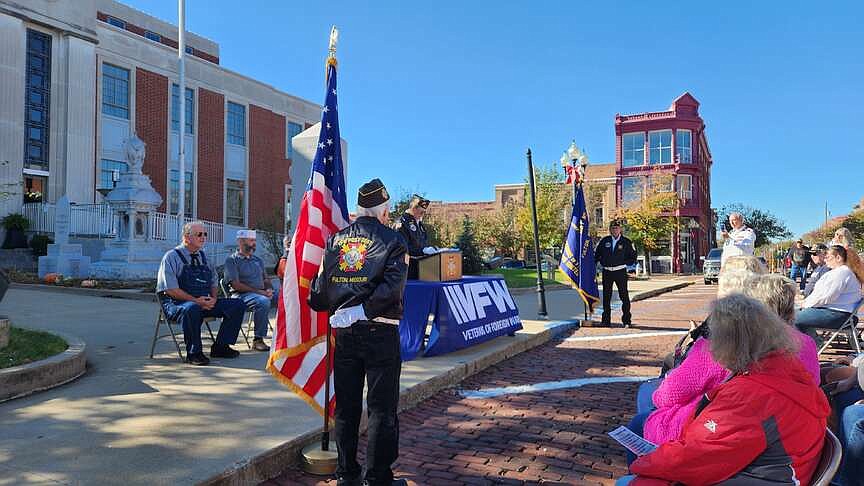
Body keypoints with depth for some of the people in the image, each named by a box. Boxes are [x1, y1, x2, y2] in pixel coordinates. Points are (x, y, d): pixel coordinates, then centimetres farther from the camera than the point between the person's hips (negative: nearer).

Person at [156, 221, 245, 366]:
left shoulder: (203, 257, 16)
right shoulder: (172, 256, -3)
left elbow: (213, 283, 18)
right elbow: (171, 289, -13)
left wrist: (213, 298, -4)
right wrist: (196, 300, -20)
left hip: (205, 302, 6)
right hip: (177, 304, -6)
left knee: (238, 305, -10)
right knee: (191, 309, -41)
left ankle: (220, 347, -2)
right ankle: (193, 353, -21)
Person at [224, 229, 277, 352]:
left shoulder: (258, 260, 22)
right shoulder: (232, 260, 0)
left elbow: (266, 279, 22)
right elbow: (235, 284, -11)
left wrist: (269, 289, -3)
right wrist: (258, 291, -16)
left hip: (263, 292, 7)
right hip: (242, 294, -7)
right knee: (263, 302, -37)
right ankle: (258, 340, -27)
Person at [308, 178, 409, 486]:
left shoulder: (336, 240, 7)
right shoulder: (392, 241, -5)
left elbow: (320, 287, 5)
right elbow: (391, 288, -19)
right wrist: (363, 311, -14)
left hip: (344, 333, 4)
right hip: (380, 331, -4)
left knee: (346, 406, 14)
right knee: (382, 408, 5)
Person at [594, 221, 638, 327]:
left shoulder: (626, 242, 3)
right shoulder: (604, 241, 7)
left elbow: (633, 256, 9)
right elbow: (596, 254, 15)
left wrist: (625, 263, -2)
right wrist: (602, 263, 3)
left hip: (620, 271, -2)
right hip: (607, 272, 2)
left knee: (624, 296, -4)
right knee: (606, 296, 6)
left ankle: (627, 320, 3)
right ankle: (606, 320, 13)